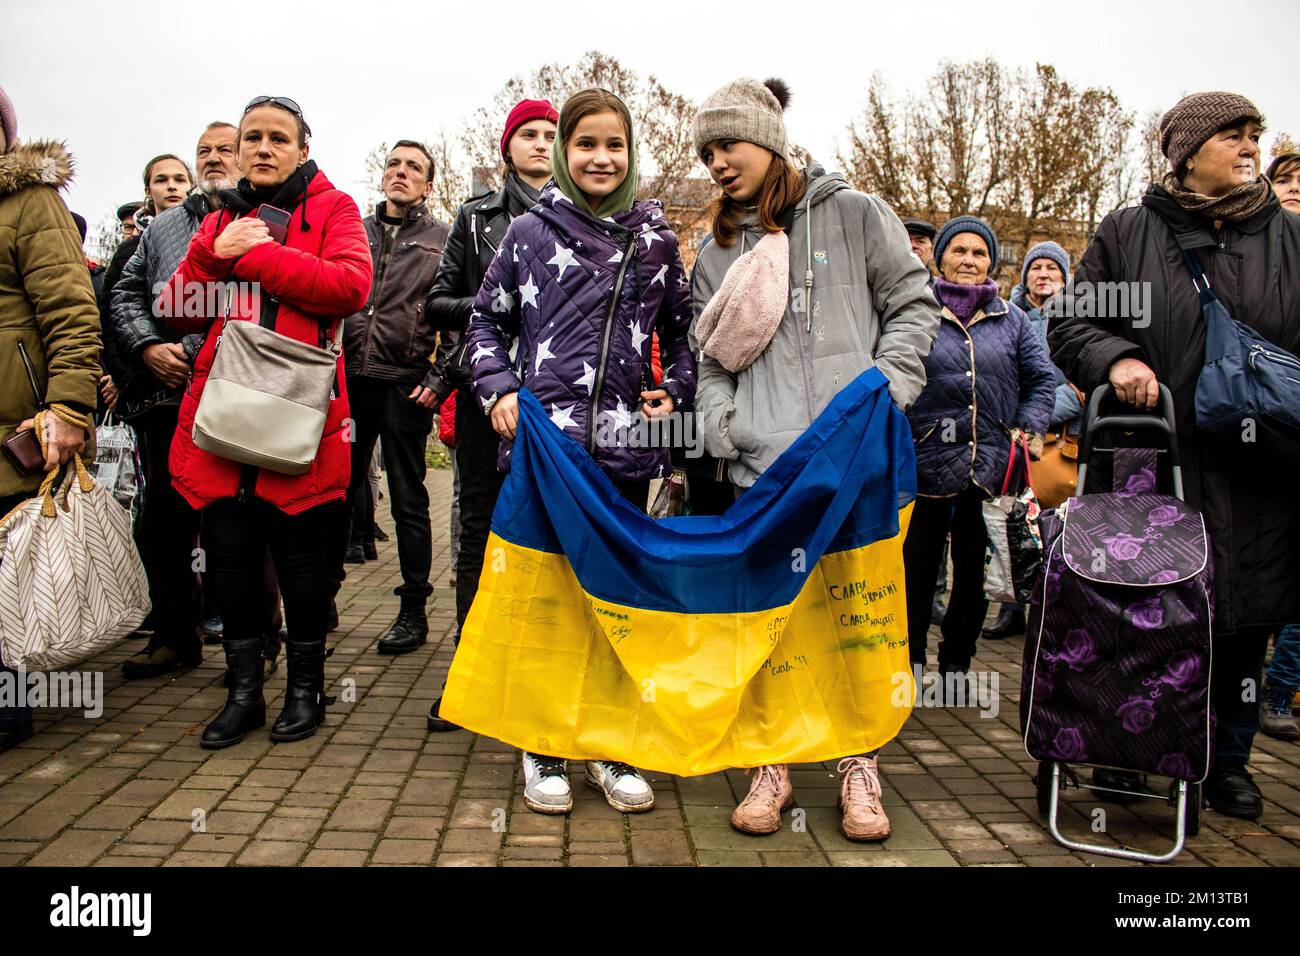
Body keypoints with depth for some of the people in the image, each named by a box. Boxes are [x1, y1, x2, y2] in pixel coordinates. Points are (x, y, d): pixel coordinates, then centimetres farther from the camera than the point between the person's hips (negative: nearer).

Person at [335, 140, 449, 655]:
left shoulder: (442, 238, 5)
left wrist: (438, 379, -10)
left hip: (405, 383, -4)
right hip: (348, 379, 4)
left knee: (408, 500, 3)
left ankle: (414, 611, 12)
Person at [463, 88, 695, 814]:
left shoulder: (656, 237, 11)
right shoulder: (530, 232, 6)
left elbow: (682, 329, 19)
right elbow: (488, 320, 13)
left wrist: (675, 393, 4)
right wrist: (498, 390, -2)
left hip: (625, 446, 2)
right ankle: (546, 752, 19)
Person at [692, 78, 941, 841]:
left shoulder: (856, 215, 7)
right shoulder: (720, 254, 16)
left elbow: (912, 306, 6)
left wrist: (883, 393, -6)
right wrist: (719, 420, 0)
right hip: (764, 463, 3)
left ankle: (860, 767, 19)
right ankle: (773, 765, 20)